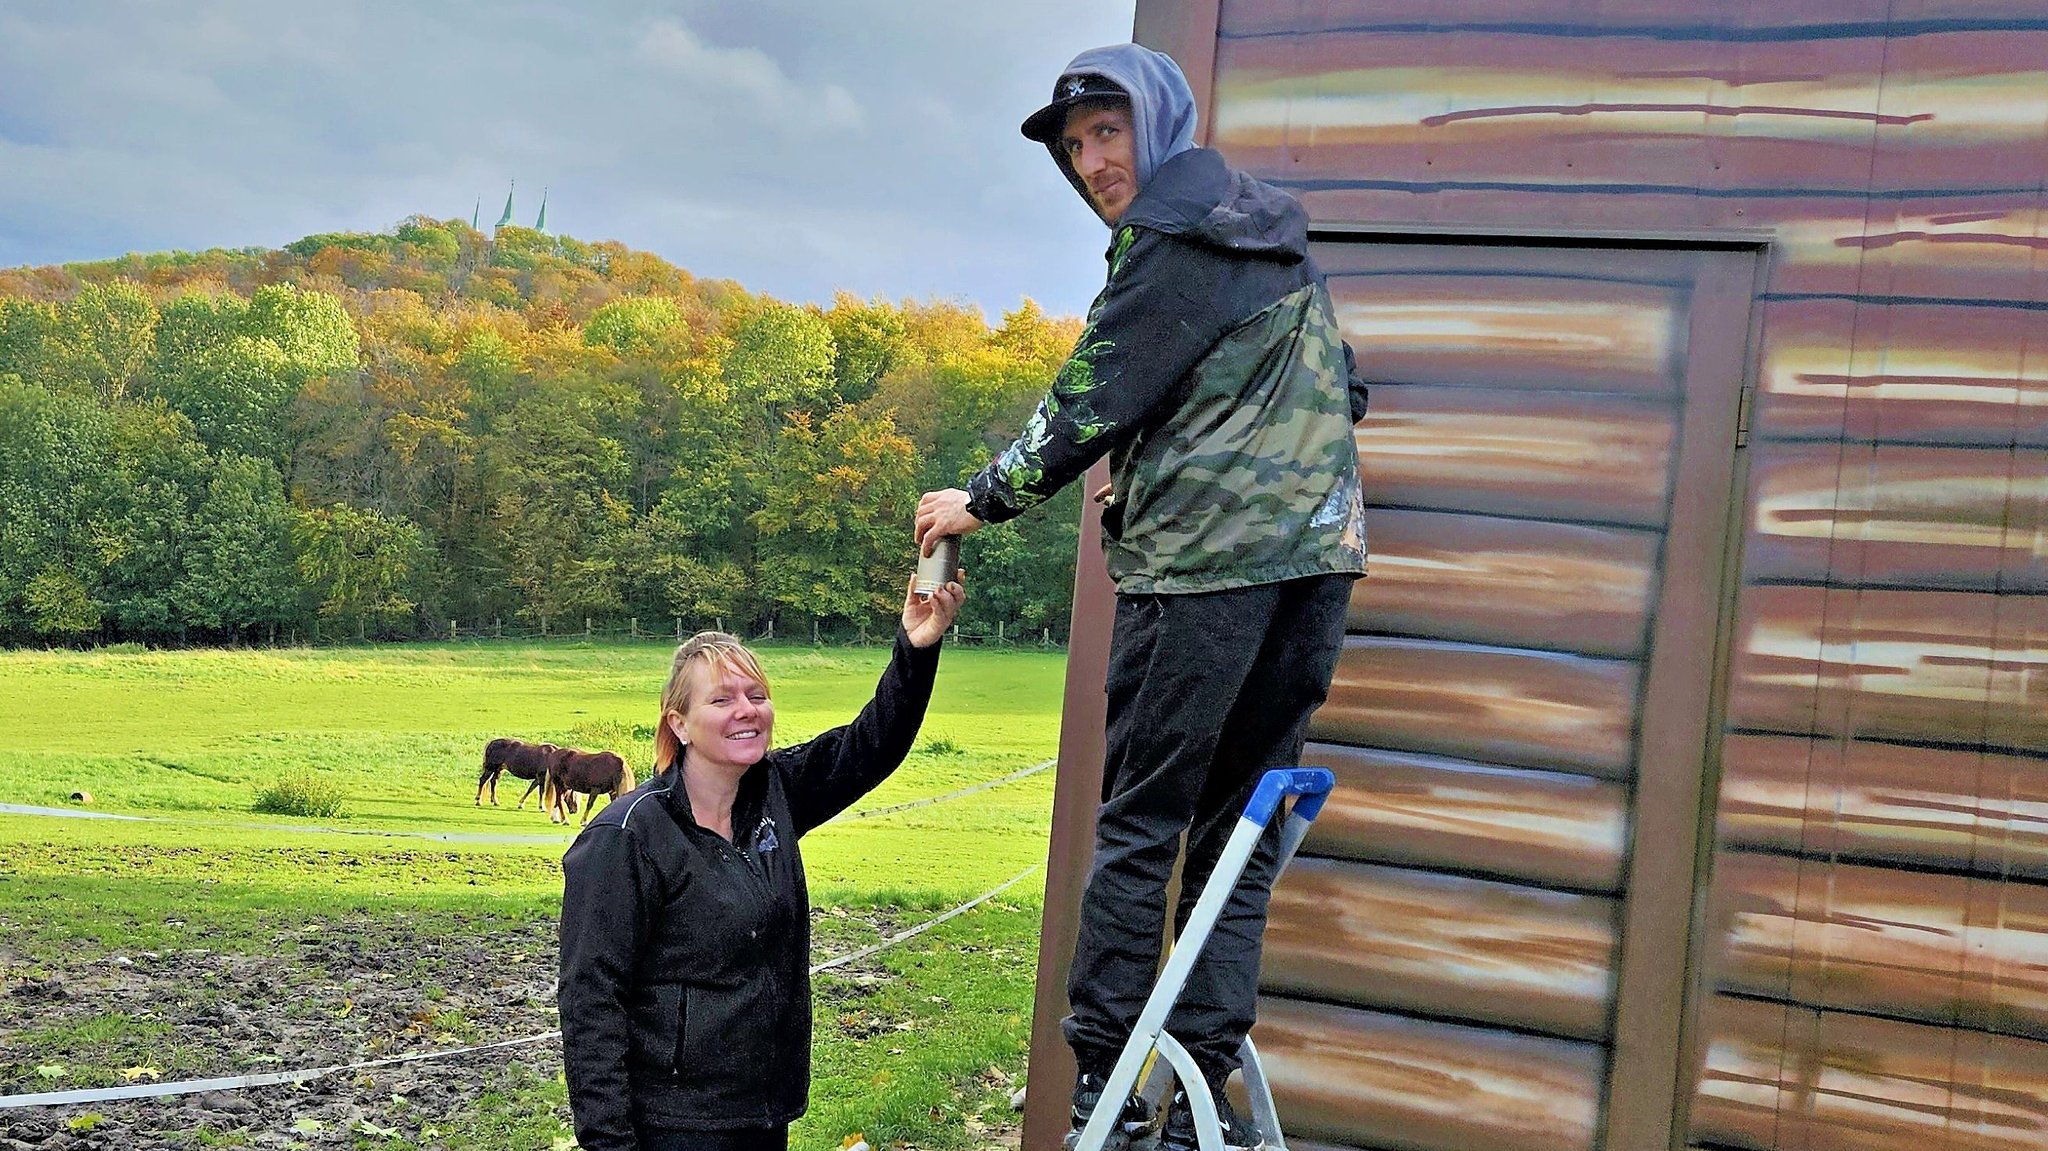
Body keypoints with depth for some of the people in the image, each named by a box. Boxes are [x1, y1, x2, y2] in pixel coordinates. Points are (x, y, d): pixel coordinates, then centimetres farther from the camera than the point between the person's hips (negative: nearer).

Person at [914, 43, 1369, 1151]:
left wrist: (982, 500, 7)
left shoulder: (1170, 240, -6)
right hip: (1317, 555, 8)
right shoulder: (1272, 232, 20)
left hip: (1203, 563, -8)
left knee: (1138, 821, 0)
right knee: (1239, 830, 9)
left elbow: (1092, 402, -6)